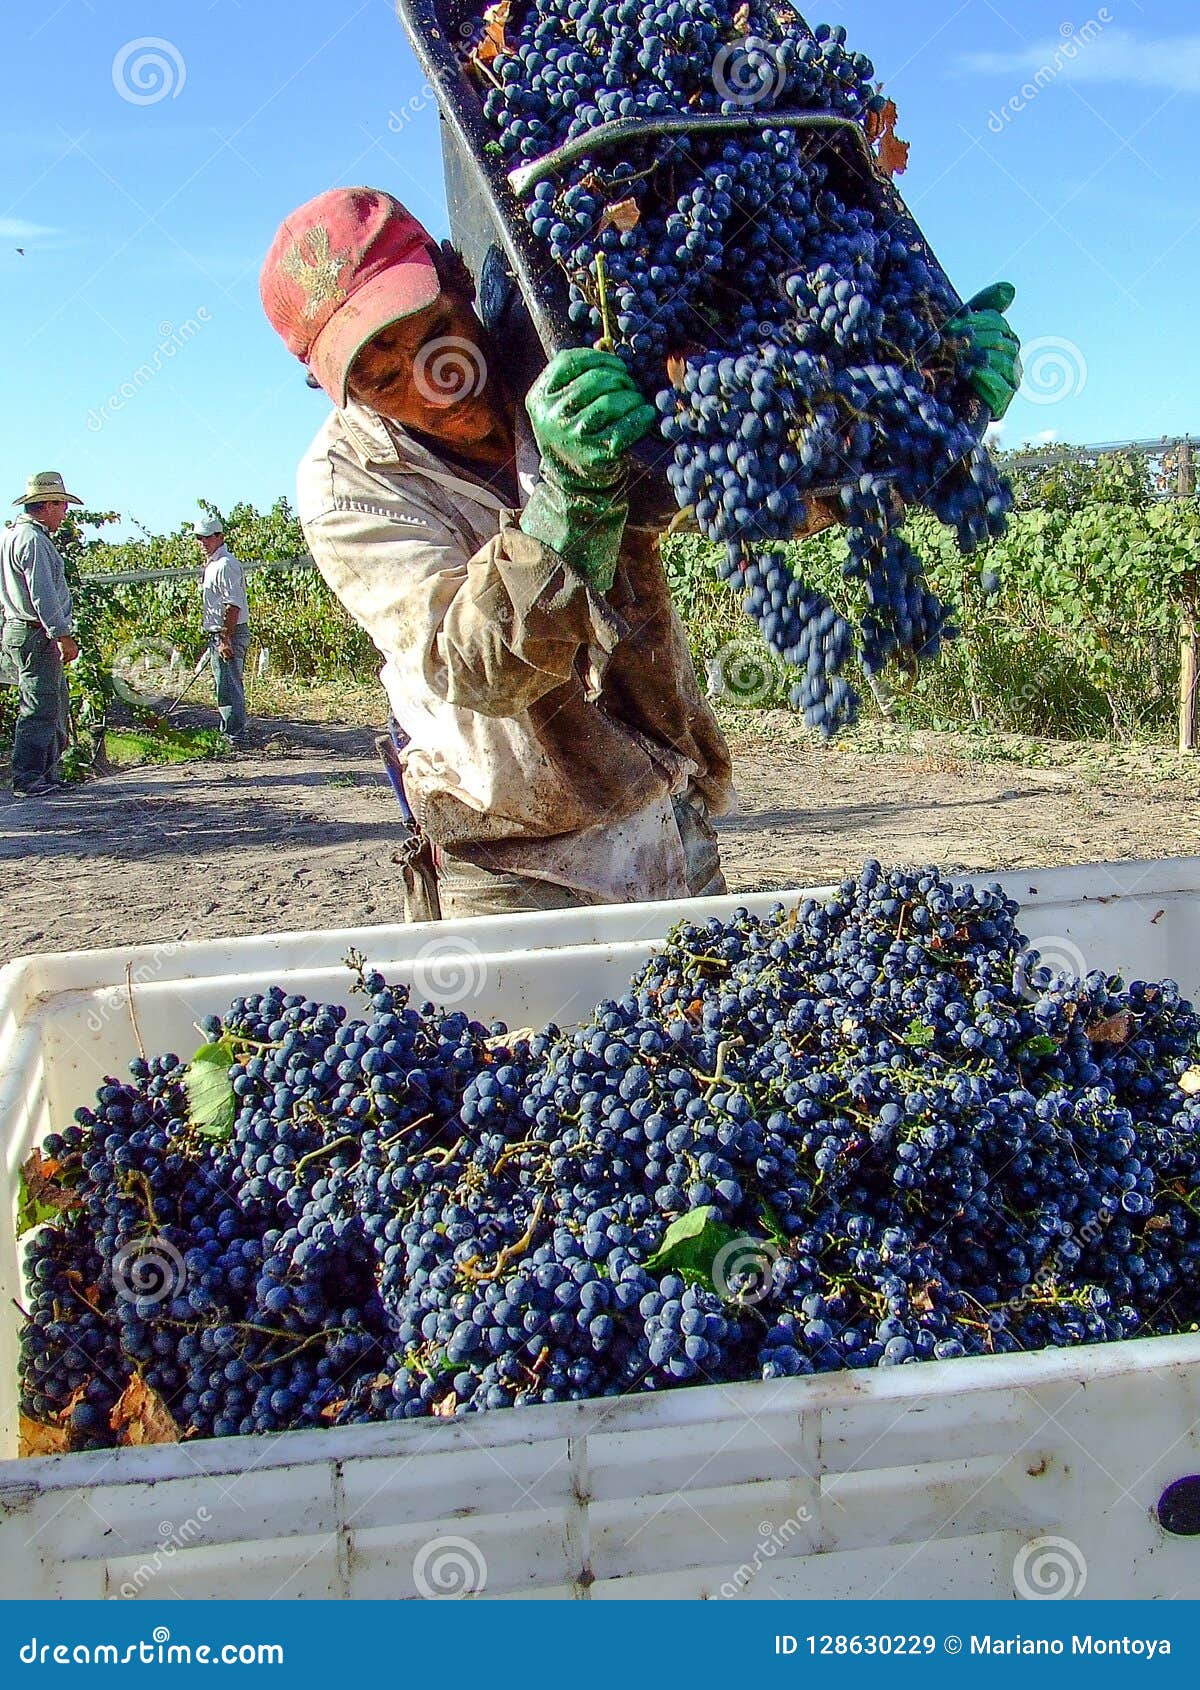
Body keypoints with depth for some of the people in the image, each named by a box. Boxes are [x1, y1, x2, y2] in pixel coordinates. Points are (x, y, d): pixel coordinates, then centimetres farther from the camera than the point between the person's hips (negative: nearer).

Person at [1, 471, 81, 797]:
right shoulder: (33, 540, -15)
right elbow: (43, 595, -20)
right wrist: (63, 635, -18)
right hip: (35, 636, -10)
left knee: (57, 706, 15)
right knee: (39, 710, -7)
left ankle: (48, 774, 20)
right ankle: (28, 780, -4)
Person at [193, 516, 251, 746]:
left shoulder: (225, 565, -15)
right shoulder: (212, 564, 18)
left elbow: (233, 606, -22)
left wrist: (225, 639, -24)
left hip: (228, 634, -11)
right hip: (219, 635, 11)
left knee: (228, 687, -9)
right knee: (231, 686, 15)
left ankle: (235, 735, -7)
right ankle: (230, 733, 23)